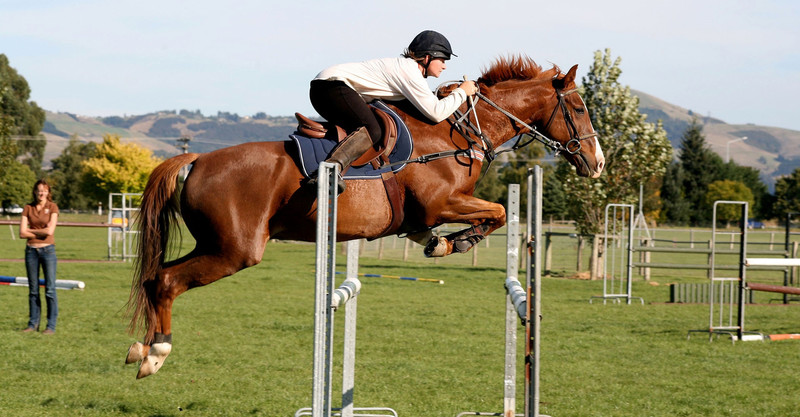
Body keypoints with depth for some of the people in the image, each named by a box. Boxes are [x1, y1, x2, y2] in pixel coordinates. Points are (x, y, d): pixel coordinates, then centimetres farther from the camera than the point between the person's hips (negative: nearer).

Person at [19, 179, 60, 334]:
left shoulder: (52, 207, -2)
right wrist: (41, 232, -7)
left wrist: (31, 230, -4)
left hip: (48, 250, -3)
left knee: (50, 289, -4)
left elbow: (50, 231, -13)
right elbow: (22, 233, -2)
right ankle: (33, 323, 14)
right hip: (31, 250, 3)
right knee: (33, 289, 7)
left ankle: (51, 326, -1)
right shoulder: (28, 208, 5)